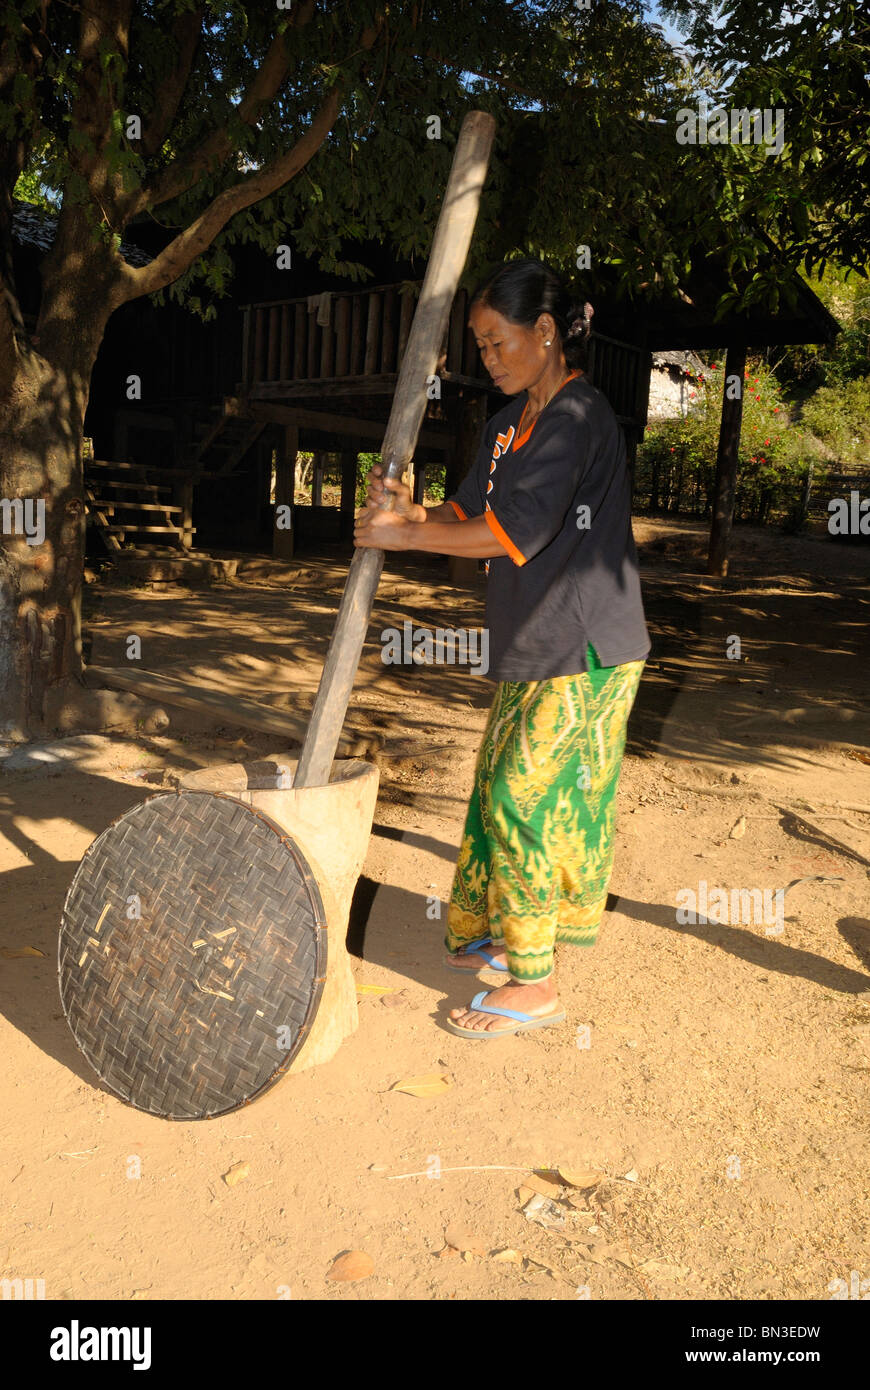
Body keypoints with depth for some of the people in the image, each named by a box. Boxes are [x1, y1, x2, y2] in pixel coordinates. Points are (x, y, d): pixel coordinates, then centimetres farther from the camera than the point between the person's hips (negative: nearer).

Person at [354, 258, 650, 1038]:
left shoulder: (580, 416, -15)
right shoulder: (511, 424, 15)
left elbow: (513, 532, -22)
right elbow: (470, 513, 12)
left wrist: (405, 534, -15)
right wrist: (412, 510, -8)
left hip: (584, 654, -9)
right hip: (531, 650, 9)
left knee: (528, 801, -6)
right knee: (503, 794, 14)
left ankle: (535, 986, 7)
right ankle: (499, 936, 31)